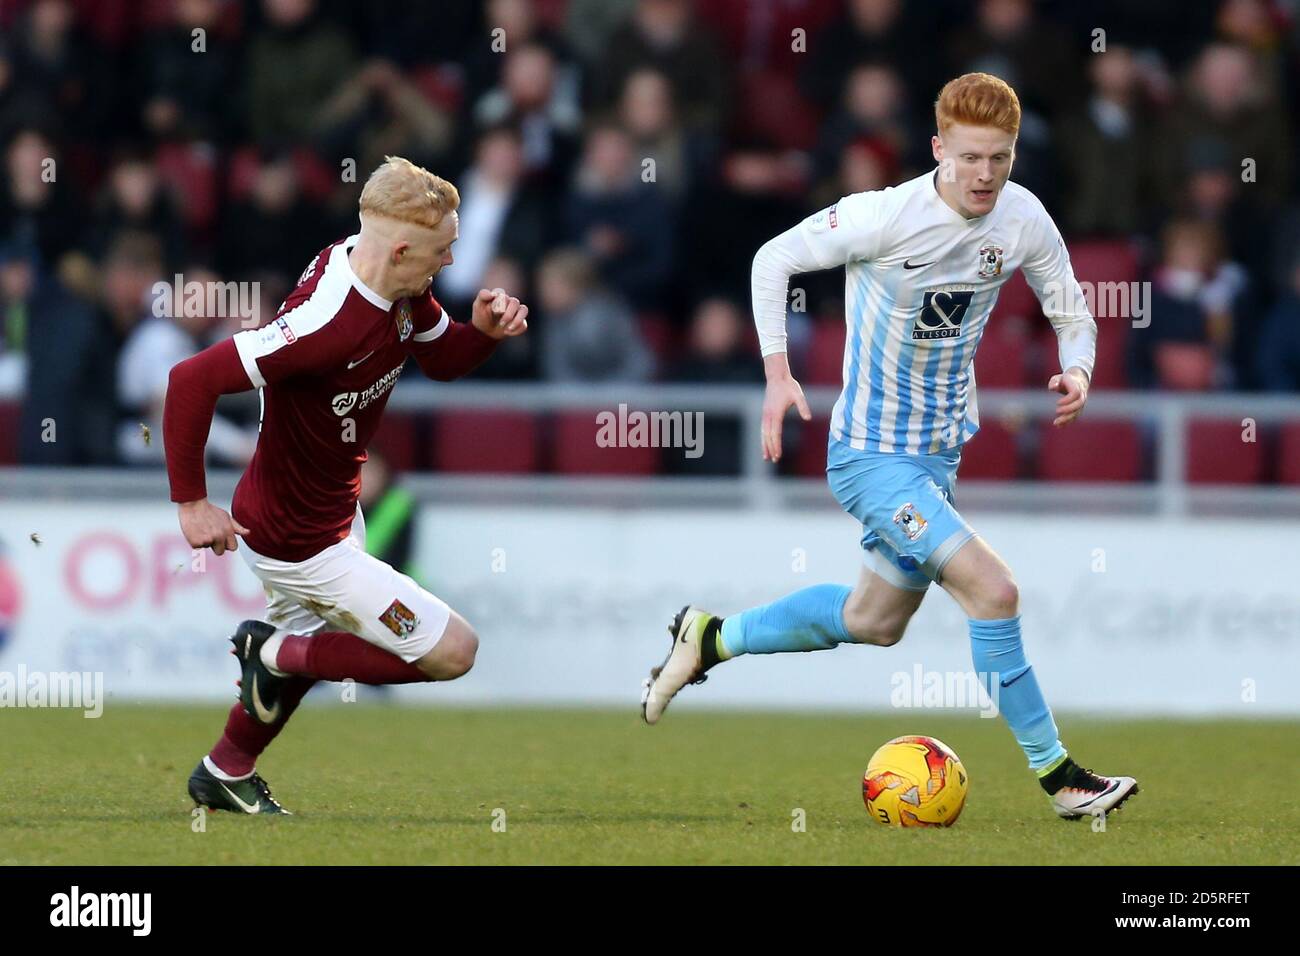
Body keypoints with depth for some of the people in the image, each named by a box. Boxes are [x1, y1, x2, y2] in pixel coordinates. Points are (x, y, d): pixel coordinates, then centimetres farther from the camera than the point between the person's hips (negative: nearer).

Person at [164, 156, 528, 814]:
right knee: (452, 650, -4)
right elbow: (193, 381, -37)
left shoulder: (398, 289, -9)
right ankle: (279, 654, 8)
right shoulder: (329, 323, -36)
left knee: (309, 639, 32)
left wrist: (483, 328, -13)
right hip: (299, 546, -10)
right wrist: (191, 502, -29)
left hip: (334, 509, 10)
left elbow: (440, 359, 10)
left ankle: (225, 775, 52)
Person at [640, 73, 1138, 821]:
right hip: (872, 454, -8)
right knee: (994, 590, -20)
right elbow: (776, 258, -10)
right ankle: (1056, 773, -9)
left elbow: (1072, 311, 5)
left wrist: (1078, 372, -17)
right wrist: (778, 374, -17)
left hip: (940, 453, 8)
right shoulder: (888, 217, -22)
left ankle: (710, 640, 42)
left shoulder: (1023, 220, -7)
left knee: (875, 621, 23)